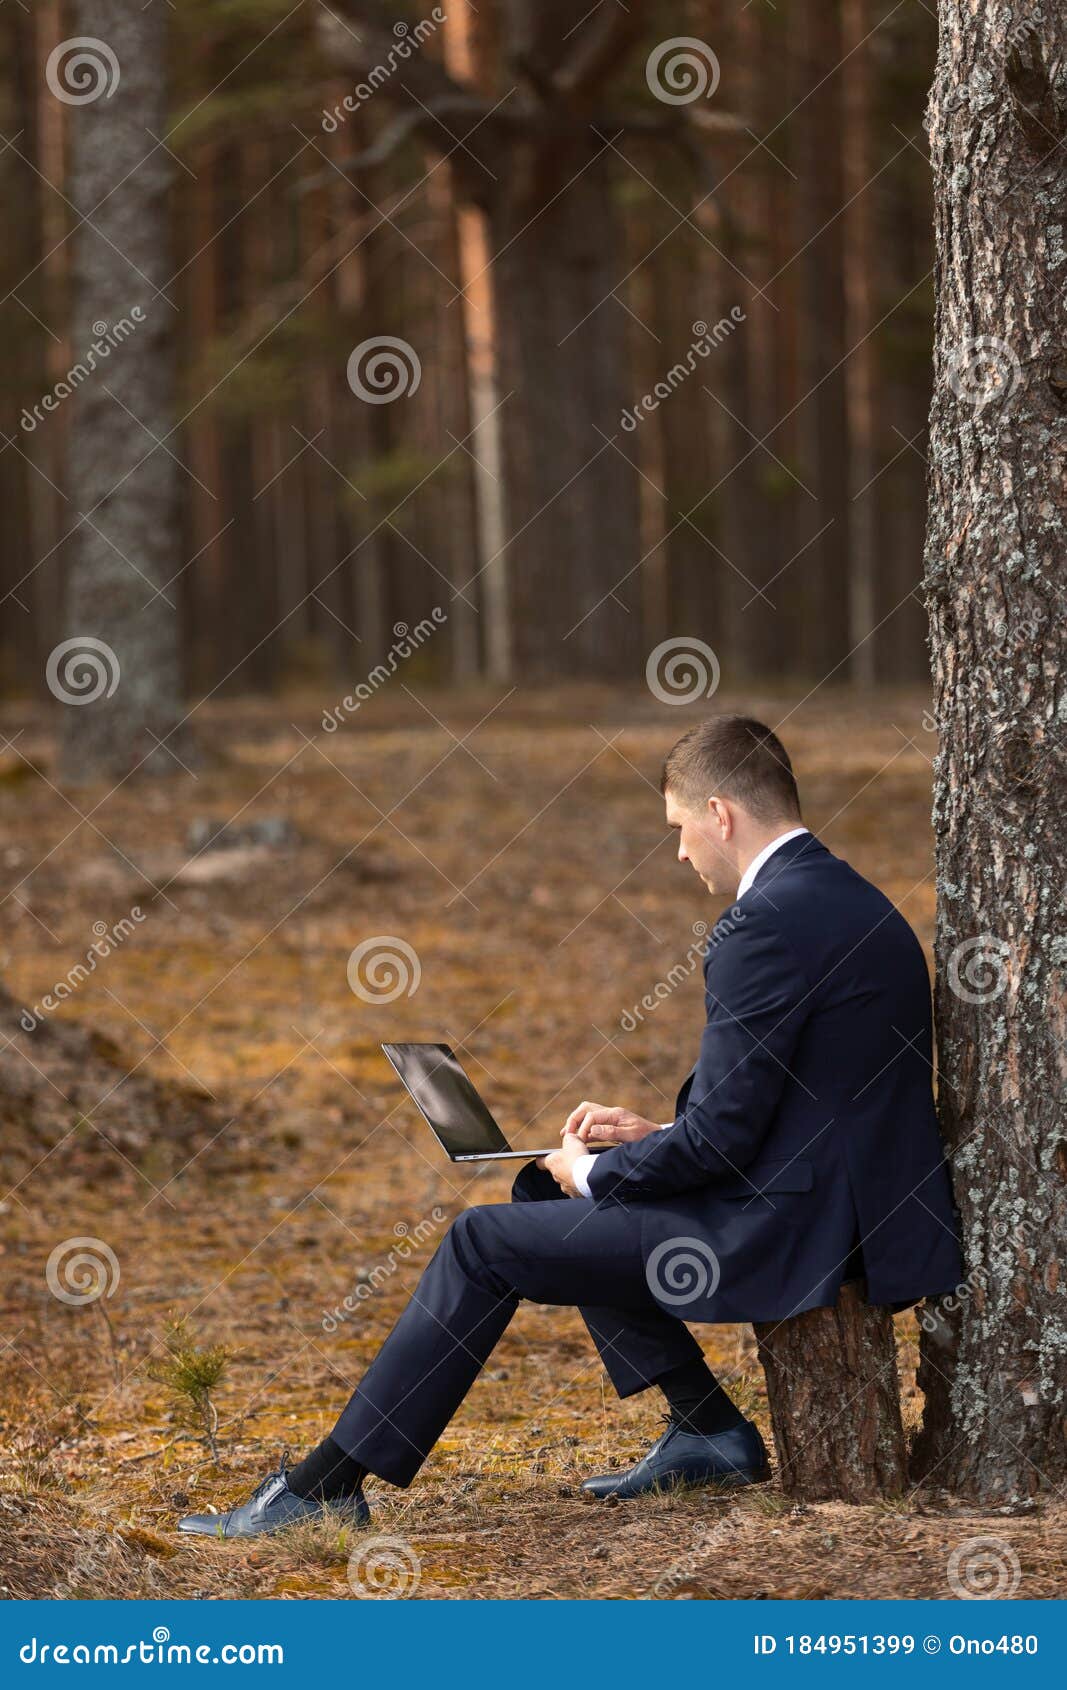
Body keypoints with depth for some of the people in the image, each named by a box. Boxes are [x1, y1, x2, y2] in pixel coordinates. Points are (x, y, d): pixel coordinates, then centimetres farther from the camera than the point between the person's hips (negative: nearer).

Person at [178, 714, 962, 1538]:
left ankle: (326, 1485, 2)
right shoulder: (850, 898, 13)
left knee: (485, 1243, -3)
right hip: (853, 1213, 10)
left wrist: (595, 1174, -4)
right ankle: (707, 1431, 21)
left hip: (781, 1233, -10)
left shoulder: (768, 924, -19)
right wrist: (659, 1133, 13)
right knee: (557, 1193, 24)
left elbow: (721, 1136, -20)